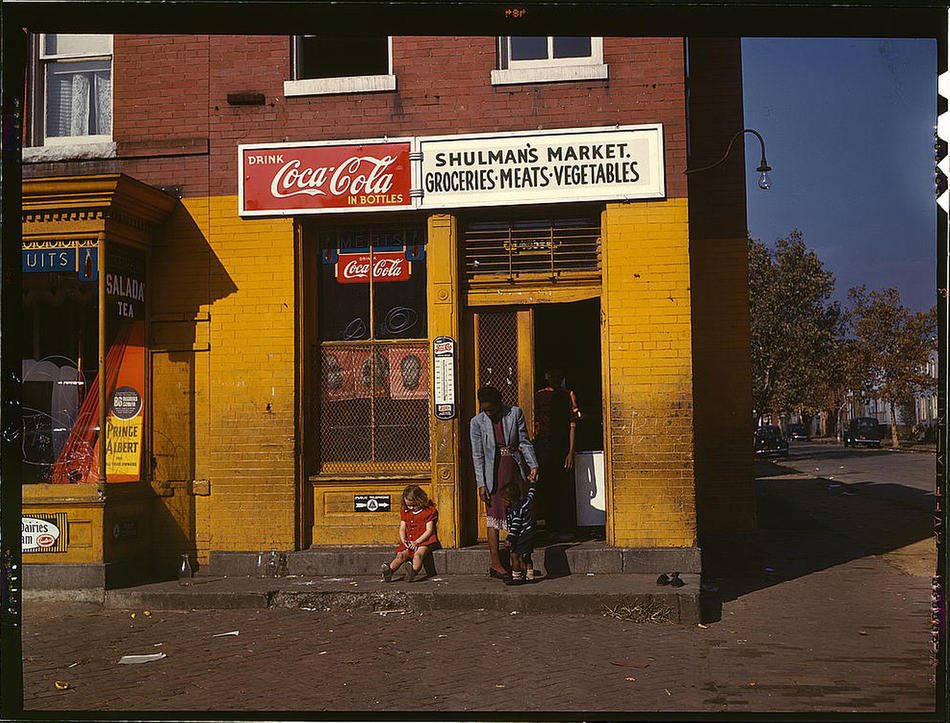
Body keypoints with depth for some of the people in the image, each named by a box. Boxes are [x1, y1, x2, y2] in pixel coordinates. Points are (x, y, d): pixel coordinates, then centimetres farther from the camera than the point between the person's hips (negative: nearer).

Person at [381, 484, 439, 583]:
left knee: (418, 554, -33)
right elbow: (402, 528, 13)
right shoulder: (405, 511, 12)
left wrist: (416, 542, -18)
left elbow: (429, 530, -9)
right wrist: (403, 540, -9)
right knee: (401, 555, -21)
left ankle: (414, 572, -48)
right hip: (409, 541, 4)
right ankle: (389, 570, -34)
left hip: (424, 540, -4)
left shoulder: (429, 511, -5)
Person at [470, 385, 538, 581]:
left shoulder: (515, 413, 0)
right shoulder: (477, 422, -4)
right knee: (494, 517, -2)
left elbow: (524, 442, 4)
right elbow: (478, 456, -3)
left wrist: (533, 466, -7)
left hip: (514, 470, 2)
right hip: (493, 474, -2)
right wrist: (481, 484, -8)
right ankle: (495, 564, 2)